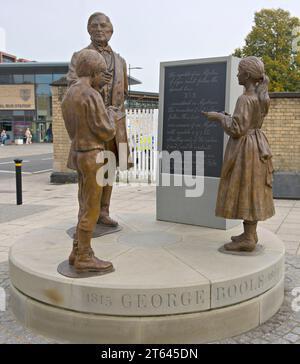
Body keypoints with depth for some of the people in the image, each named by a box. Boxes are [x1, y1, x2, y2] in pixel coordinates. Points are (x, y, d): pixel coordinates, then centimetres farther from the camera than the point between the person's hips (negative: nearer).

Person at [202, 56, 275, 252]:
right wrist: (223, 117, 15)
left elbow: (237, 129, -22)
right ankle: (250, 233, 21)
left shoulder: (245, 99, -19)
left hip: (245, 149, -10)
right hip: (256, 144, 10)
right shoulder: (261, 96, 9)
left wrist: (220, 117, -8)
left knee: (245, 192, -4)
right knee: (251, 191, 13)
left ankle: (248, 240, 2)